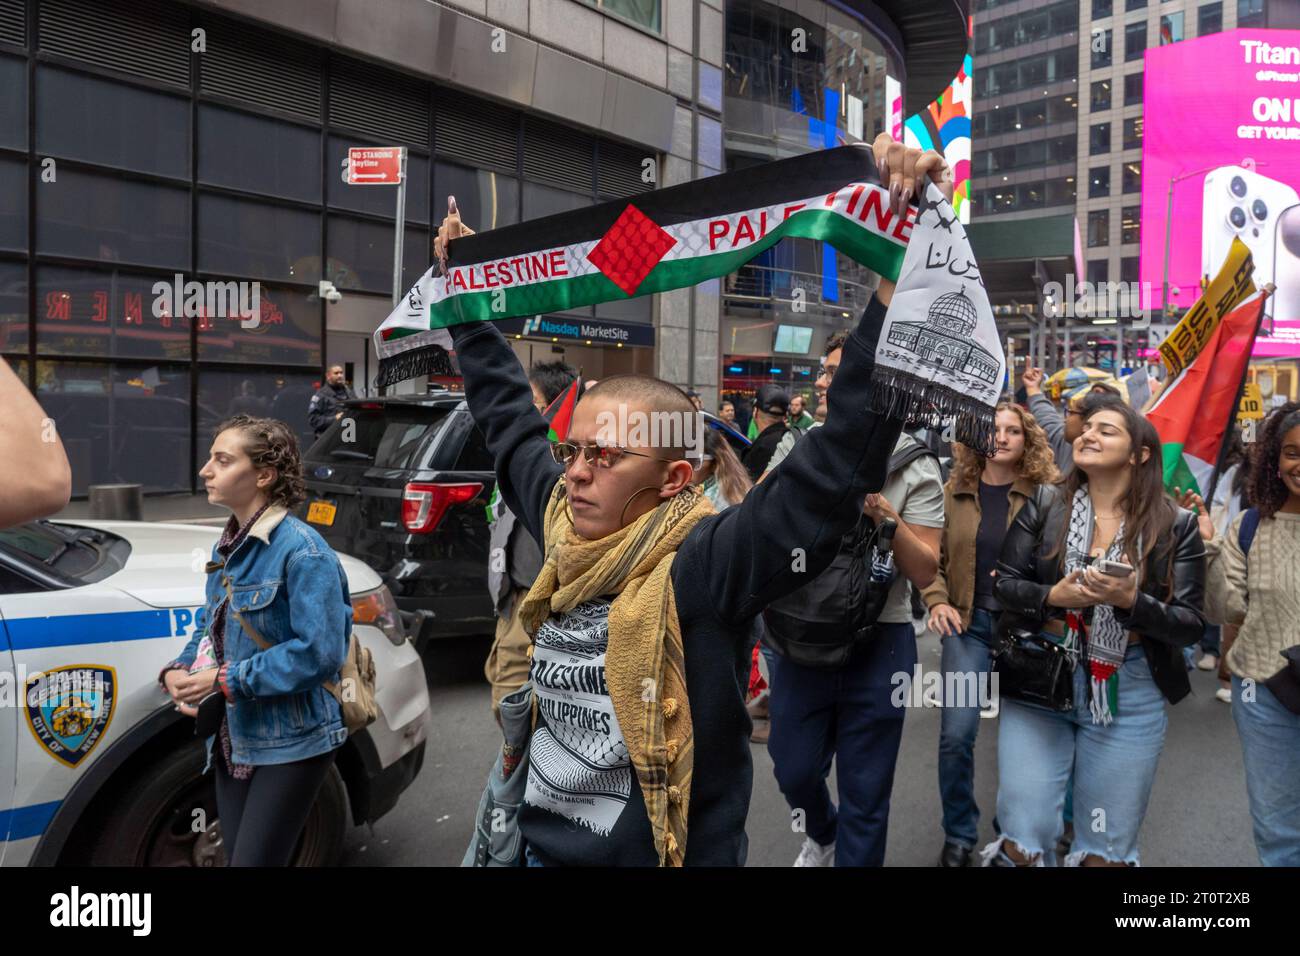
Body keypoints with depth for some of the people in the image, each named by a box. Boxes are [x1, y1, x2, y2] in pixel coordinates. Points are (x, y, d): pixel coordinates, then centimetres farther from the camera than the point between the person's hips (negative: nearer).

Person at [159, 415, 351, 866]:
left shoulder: (301, 550, -19)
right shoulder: (227, 547, 8)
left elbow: (319, 652, -24)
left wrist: (228, 681, -21)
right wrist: (178, 671, -3)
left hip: (290, 743, -8)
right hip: (233, 739, 8)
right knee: (237, 855, 18)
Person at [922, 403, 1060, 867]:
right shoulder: (954, 492, 2)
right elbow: (932, 556, 5)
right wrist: (937, 601, -9)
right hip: (968, 622, 1)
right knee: (955, 735, -4)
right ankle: (959, 833, 18)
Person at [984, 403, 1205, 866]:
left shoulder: (1175, 526, -2)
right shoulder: (1043, 508, 1)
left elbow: (1191, 624, -5)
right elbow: (1003, 583, 0)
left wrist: (1130, 601, -22)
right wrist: (1053, 596, -18)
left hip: (1129, 694, 0)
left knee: (1108, 848, 12)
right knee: (1024, 836, 0)